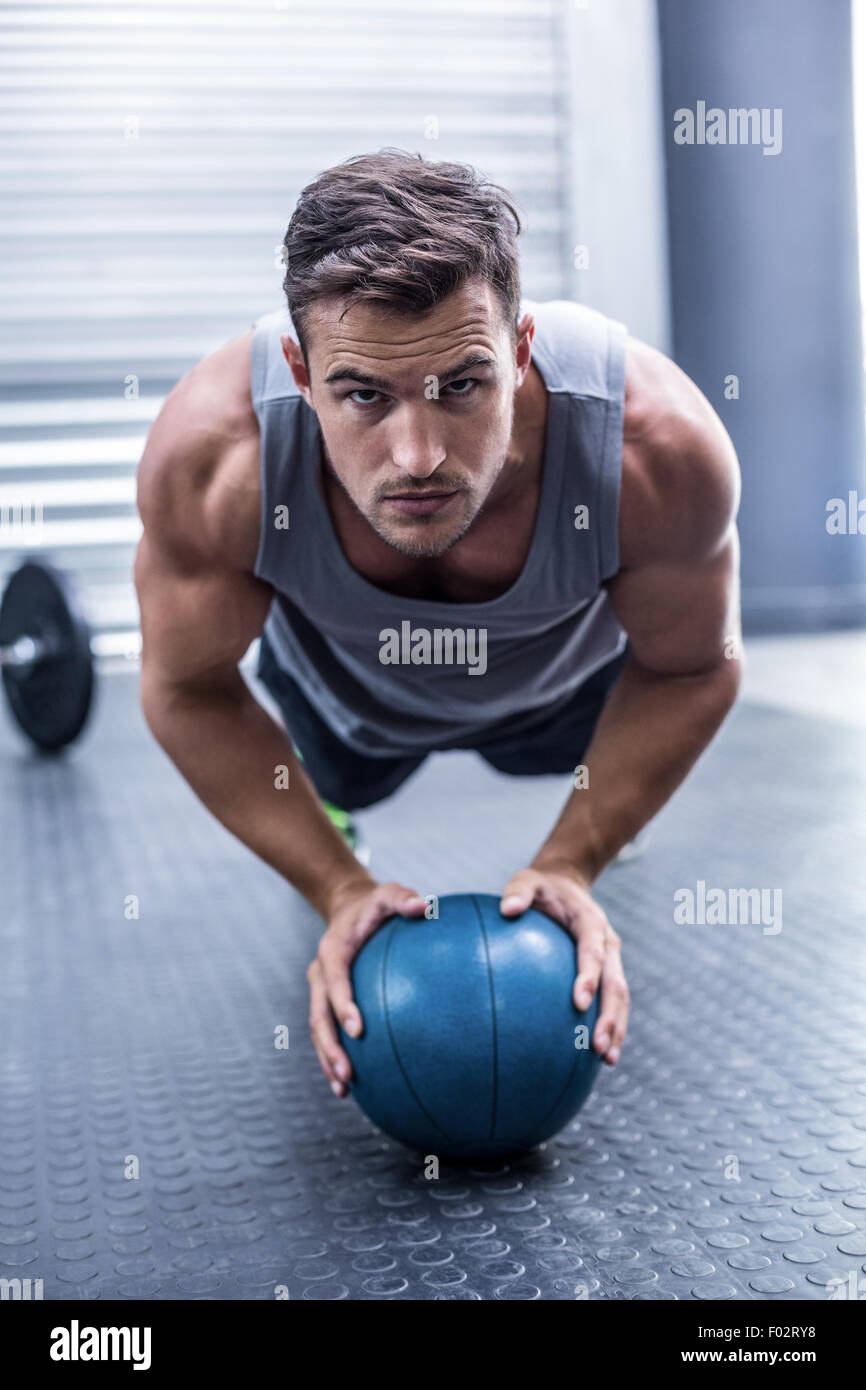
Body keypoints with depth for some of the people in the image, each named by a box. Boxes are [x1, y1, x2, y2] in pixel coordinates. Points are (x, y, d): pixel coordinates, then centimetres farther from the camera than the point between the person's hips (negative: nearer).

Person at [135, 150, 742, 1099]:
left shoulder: (657, 445, -44)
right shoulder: (212, 458, -43)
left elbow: (691, 669, -22)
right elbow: (187, 691, -24)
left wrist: (571, 864, -25)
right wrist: (338, 890, -27)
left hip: (566, 677, 1)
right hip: (343, 689, 0)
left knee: (576, 771, 33)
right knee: (341, 781, 31)